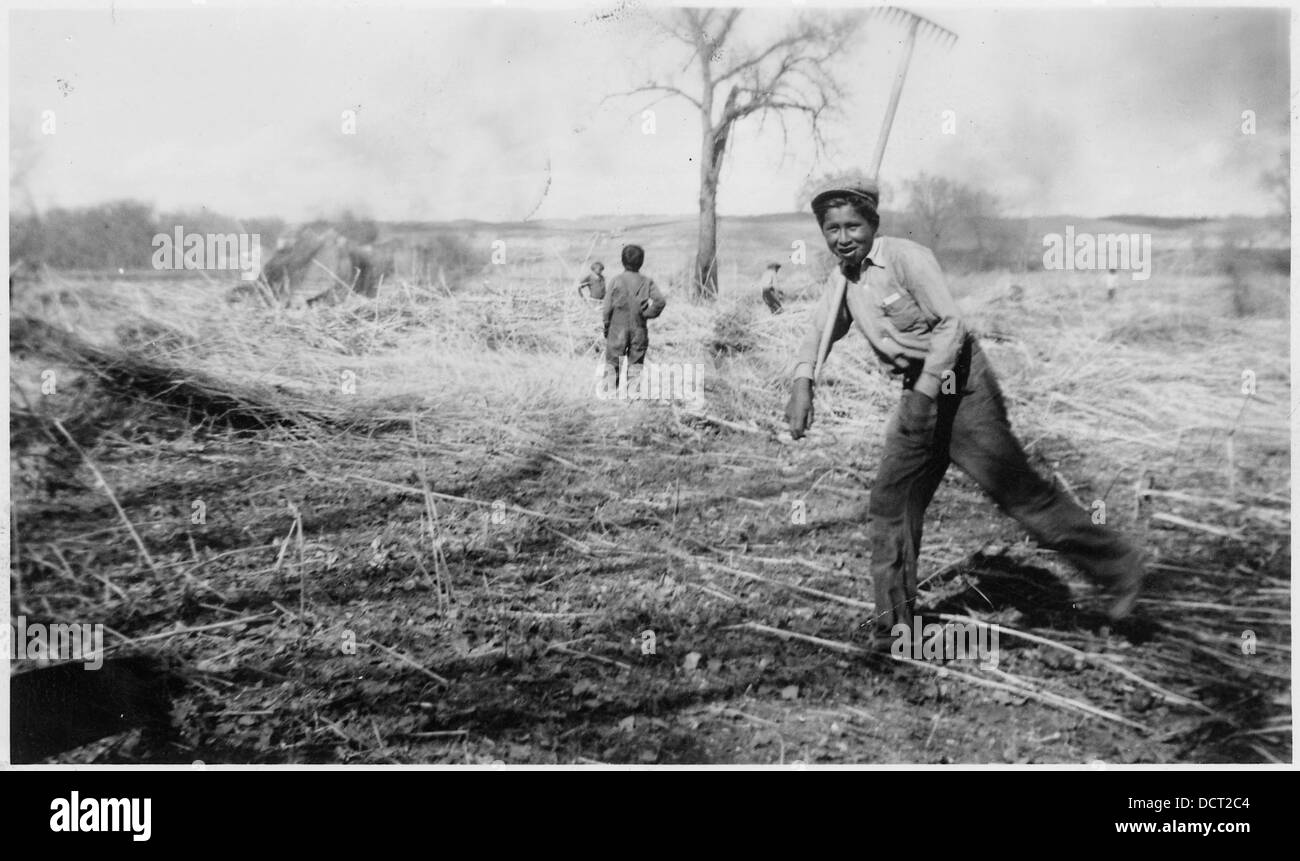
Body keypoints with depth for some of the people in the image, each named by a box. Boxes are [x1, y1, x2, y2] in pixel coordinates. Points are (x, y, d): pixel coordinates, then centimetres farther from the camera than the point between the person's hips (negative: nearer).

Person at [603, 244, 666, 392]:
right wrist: (647, 314, 0)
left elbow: (607, 307, -6)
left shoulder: (616, 280, -5)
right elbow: (660, 301, -12)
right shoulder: (646, 282, 0)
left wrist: (606, 329, 4)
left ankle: (610, 391, 5)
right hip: (639, 330, 2)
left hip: (618, 329, -1)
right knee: (636, 364, 9)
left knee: (612, 363, 8)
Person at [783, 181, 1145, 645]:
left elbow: (950, 325, -21)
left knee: (1018, 488, -6)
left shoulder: (907, 258, -17)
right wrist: (802, 384, -8)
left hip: (958, 385, -7)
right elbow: (819, 332, 11)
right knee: (891, 499, 4)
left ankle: (1117, 565, 10)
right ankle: (893, 617, 15)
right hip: (918, 392, 8)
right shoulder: (842, 278, 6)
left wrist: (923, 396, -25)